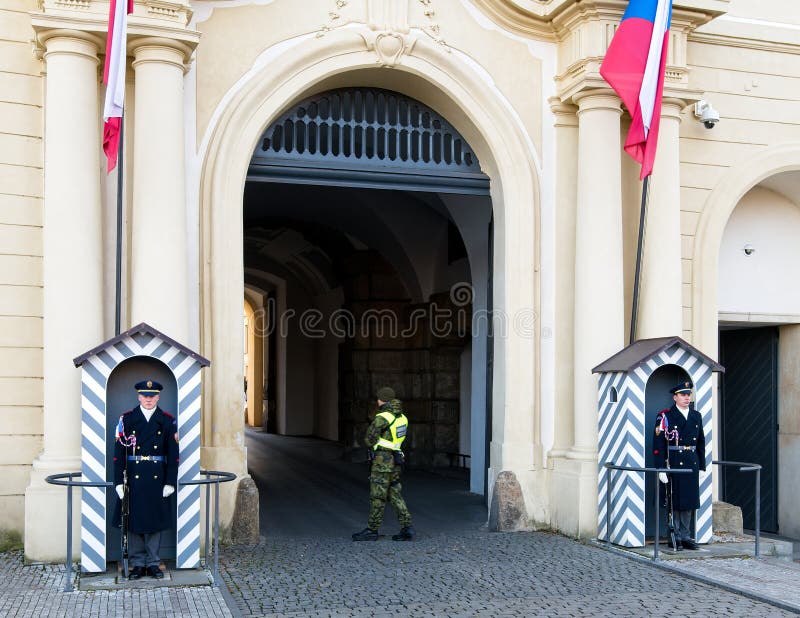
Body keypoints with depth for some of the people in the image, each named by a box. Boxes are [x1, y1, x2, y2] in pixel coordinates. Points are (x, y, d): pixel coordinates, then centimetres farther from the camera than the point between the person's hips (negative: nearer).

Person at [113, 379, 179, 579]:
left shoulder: (168, 421, 4)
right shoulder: (126, 419, 2)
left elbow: (173, 454, 3)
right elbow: (119, 452, -1)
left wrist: (170, 481, -3)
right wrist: (119, 481, -6)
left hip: (157, 478, 1)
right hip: (133, 478, 0)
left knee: (155, 519, 6)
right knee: (134, 520, 3)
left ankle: (153, 563, 15)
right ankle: (137, 563, 14)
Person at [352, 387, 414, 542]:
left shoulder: (381, 418, -16)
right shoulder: (402, 417, 10)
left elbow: (370, 440, -11)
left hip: (382, 461, -8)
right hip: (395, 460, 8)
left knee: (377, 497, 0)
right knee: (394, 495, 11)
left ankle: (371, 530, 7)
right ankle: (406, 527, 3)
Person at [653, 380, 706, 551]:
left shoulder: (696, 416, 12)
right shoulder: (665, 416, -6)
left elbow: (701, 442, 16)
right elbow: (658, 444, -9)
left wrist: (701, 466, 11)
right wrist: (661, 468, -14)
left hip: (692, 464, 5)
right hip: (673, 464, -5)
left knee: (690, 501, 9)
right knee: (674, 502, 0)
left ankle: (685, 536, 18)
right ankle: (675, 538, 9)